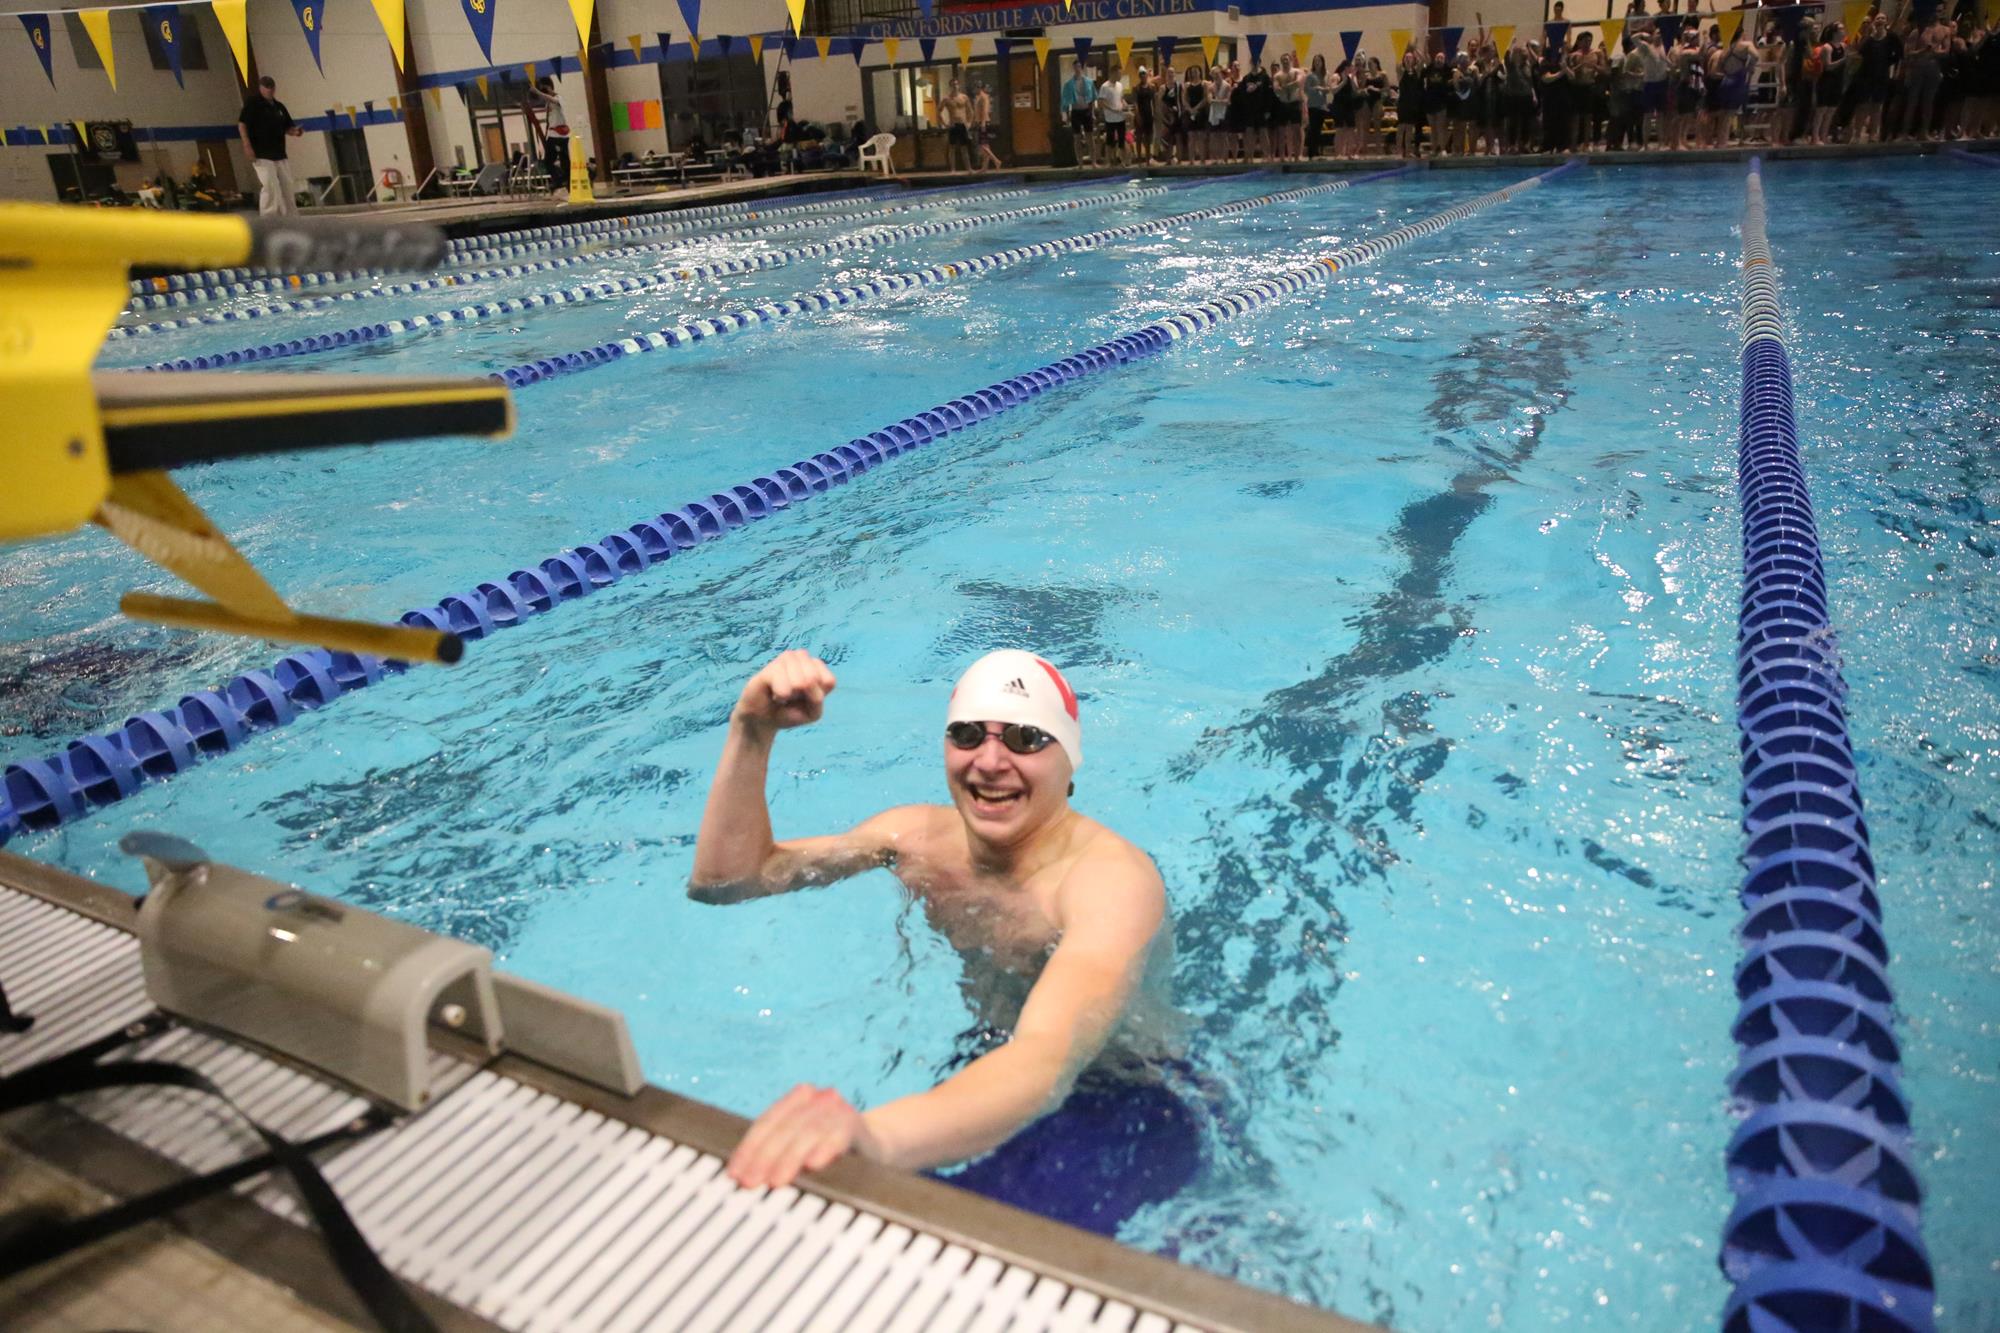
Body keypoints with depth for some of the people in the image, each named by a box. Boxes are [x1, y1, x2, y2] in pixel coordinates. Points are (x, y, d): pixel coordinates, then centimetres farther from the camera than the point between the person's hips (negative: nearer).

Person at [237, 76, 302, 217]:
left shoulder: (279, 106, 16)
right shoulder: (252, 104, -3)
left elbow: (288, 128, 19)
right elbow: (241, 124, -9)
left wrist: (295, 132, -5)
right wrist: (247, 145, -19)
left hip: (280, 155, 7)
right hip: (262, 155, -7)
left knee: (287, 187, 9)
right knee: (270, 187, -16)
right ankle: (268, 219, -11)